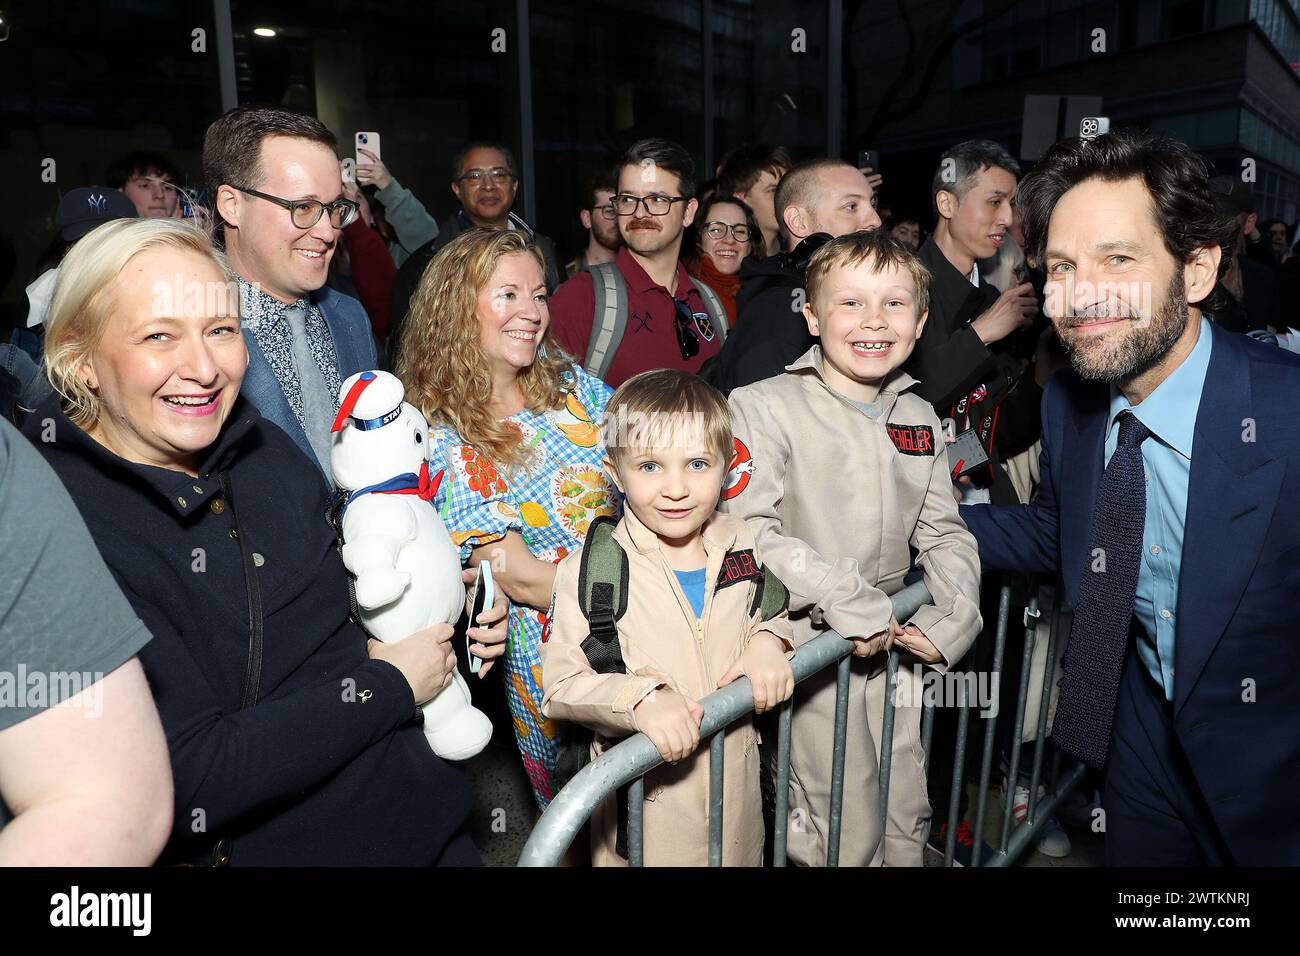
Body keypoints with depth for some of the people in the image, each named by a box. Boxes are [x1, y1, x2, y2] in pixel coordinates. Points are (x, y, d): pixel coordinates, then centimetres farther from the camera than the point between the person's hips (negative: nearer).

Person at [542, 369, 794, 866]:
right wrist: (640, 700, -34)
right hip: (643, 788, -4)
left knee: (738, 857, 23)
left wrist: (767, 642, -8)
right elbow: (562, 685, -18)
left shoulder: (740, 543, -4)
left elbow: (770, 608, 14)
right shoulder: (588, 572, -18)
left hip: (736, 774, 4)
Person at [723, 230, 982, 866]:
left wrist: (952, 618, -4)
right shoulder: (765, 407, -13)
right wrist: (848, 602, -24)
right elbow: (749, 529, -22)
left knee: (906, 819, 19)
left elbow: (943, 534, 12)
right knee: (845, 833, 4)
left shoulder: (921, 420, 7)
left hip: (895, 643, 6)